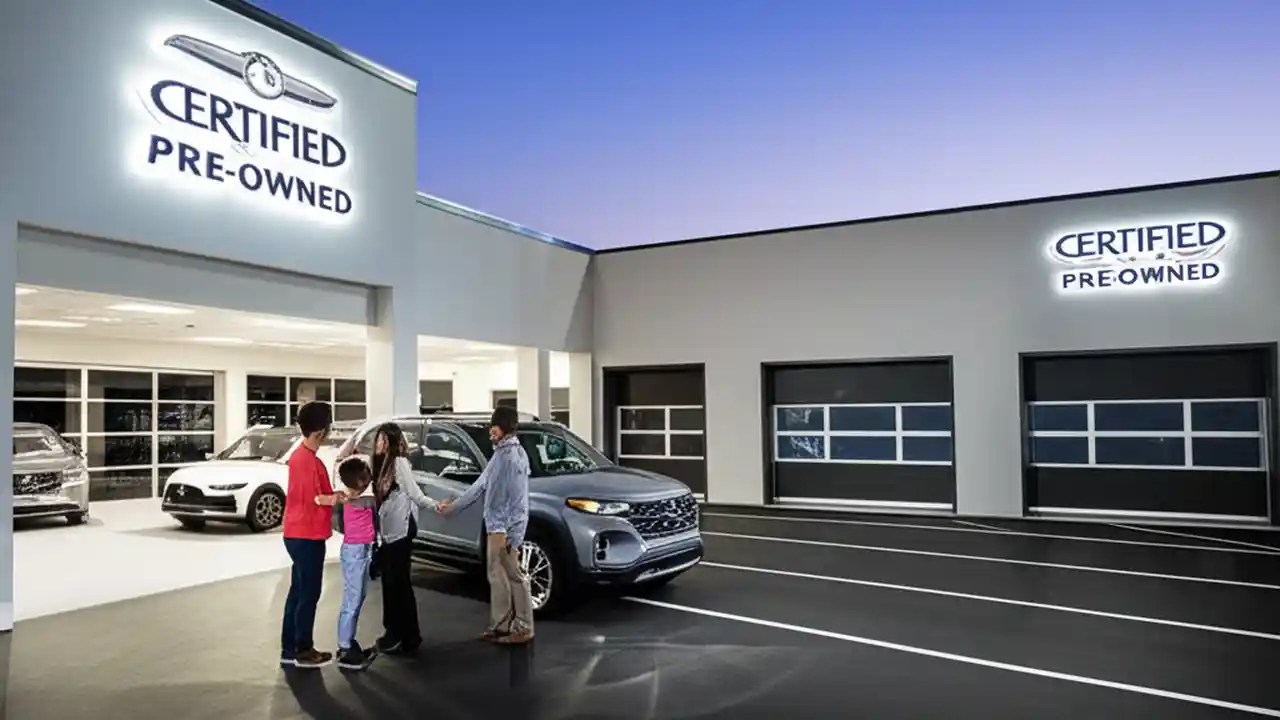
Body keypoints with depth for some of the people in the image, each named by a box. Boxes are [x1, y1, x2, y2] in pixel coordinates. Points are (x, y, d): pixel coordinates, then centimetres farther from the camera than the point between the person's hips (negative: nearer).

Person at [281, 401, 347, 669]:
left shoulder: (300, 455, 12)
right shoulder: (309, 460, -20)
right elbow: (314, 499, -21)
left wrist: (333, 495, 11)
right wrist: (337, 498, -8)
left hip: (298, 534, 10)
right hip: (307, 536, -10)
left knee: (298, 592, 14)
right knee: (308, 594, 1)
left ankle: (290, 650, 21)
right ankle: (303, 651, 10)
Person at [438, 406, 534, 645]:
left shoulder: (514, 455, -16)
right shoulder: (499, 454, 13)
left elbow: (519, 499, -20)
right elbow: (480, 485, 22)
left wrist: (513, 535, -22)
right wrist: (452, 506, 26)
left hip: (506, 528, -9)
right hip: (494, 527, 9)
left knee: (514, 577, -2)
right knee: (497, 577, 15)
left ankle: (523, 629, 6)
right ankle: (501, 625, 24)